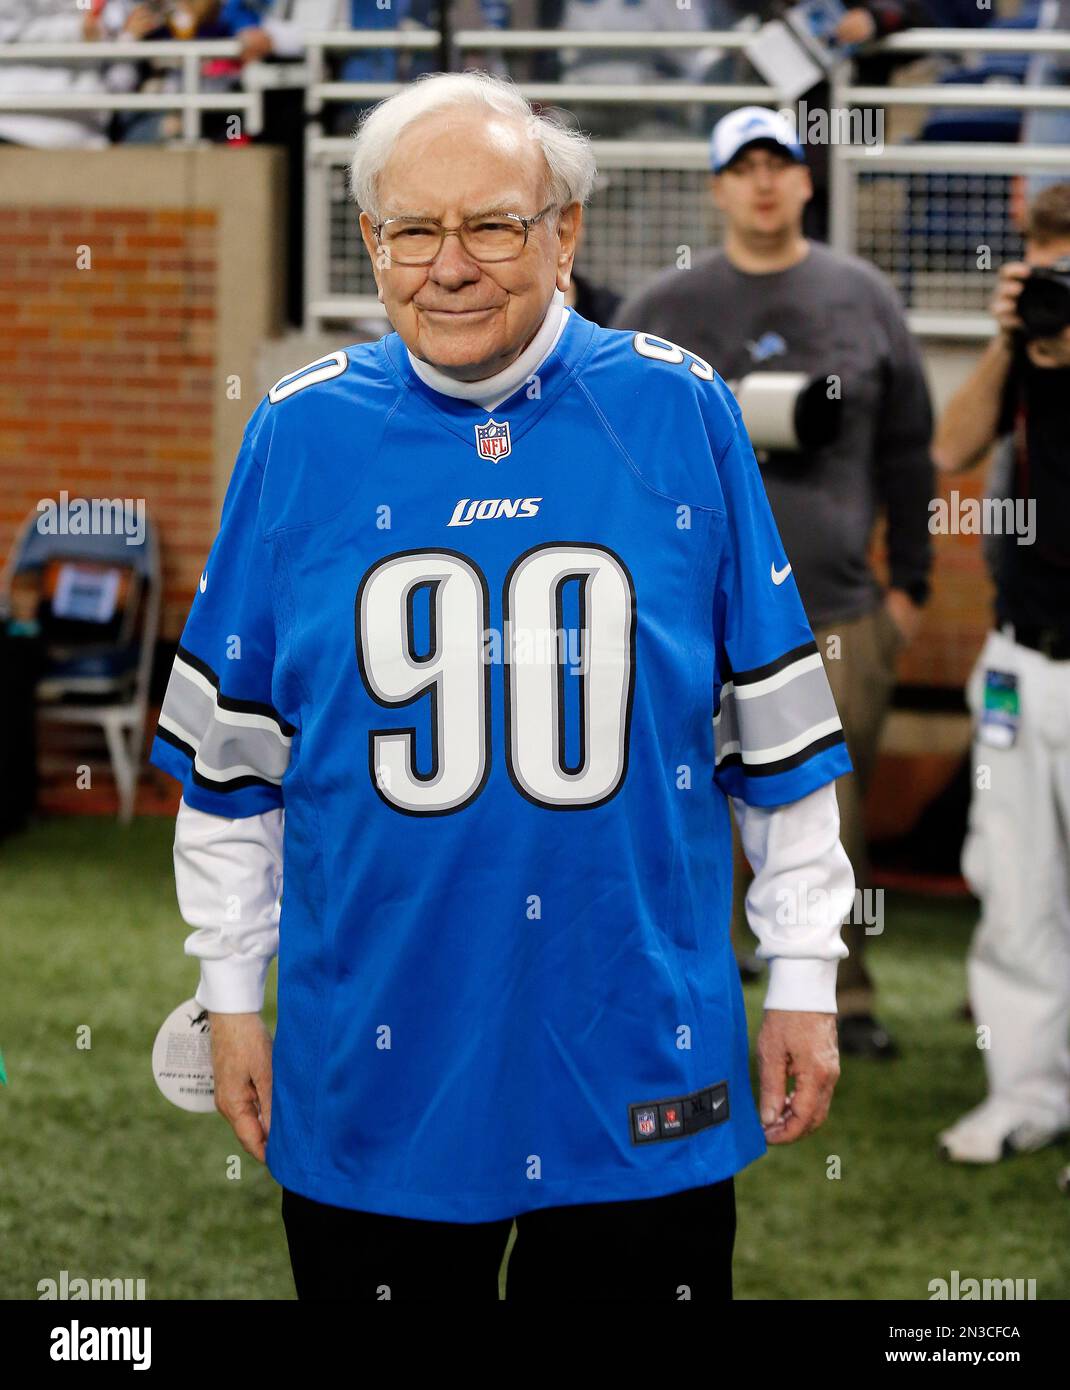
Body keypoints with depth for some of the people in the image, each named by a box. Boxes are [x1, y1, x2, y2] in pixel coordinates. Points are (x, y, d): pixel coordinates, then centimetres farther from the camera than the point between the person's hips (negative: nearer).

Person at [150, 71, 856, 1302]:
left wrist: (804, 978, 4)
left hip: (641, 1054, 0)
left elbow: (776, 726, 4)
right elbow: (231, 752, 8)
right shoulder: (300, 433, 1)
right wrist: (230, 994, 8)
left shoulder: (679, 414, -1)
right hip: (374, 1065, 1)